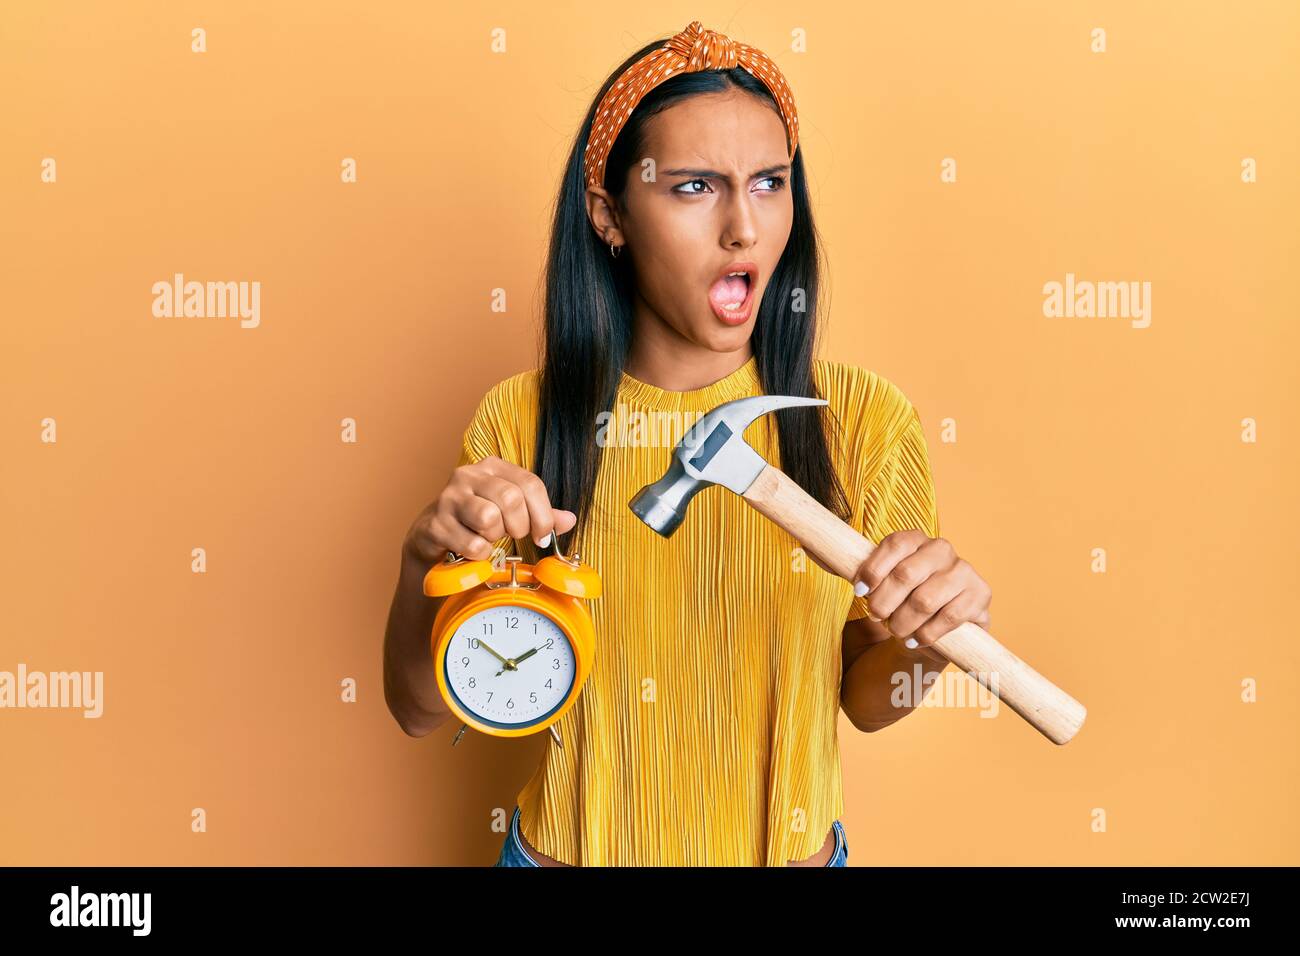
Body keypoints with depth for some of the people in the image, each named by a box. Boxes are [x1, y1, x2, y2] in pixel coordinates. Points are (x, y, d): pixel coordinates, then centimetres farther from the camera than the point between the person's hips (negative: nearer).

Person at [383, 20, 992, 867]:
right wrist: (429, 561, -28)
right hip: (568, 844, 0)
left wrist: (921, 643, -26)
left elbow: (863, 700, -5)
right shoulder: (522, 418, -15)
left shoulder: (862, 418, -15)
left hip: (789, 845, 1)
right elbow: (422, 710, -10)